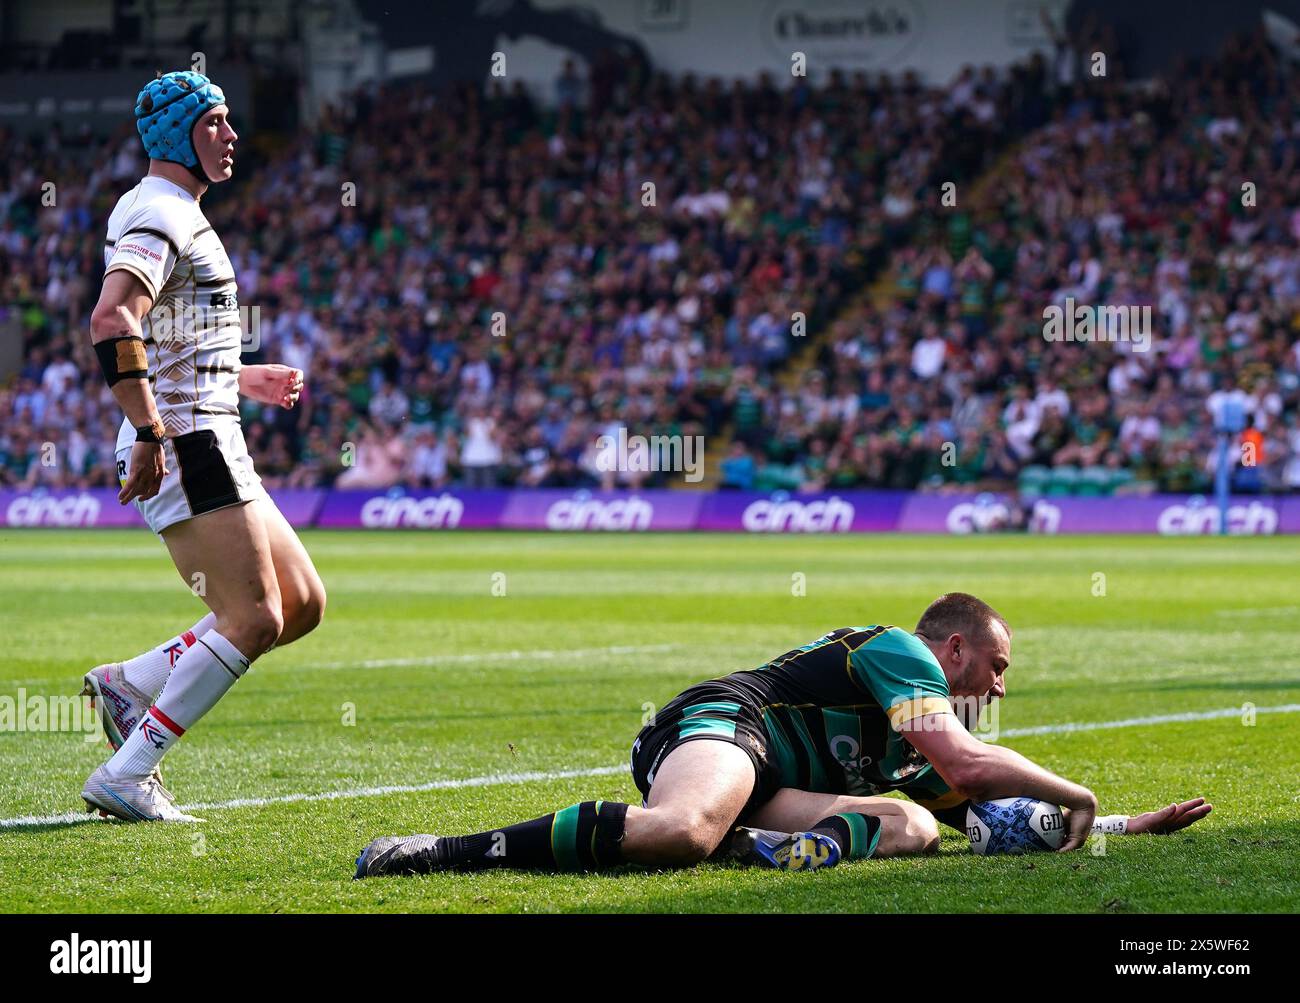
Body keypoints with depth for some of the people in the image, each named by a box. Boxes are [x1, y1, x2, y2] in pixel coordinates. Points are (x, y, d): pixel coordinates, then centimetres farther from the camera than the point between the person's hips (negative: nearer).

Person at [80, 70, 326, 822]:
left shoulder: (180, 217, 22)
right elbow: (112, 322, -27)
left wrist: (245, 380, 26)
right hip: (186, 447, -10)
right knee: (254, 621, -13)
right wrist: (151, 433, -30)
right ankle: (125, 780, -13)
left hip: (211, 447, 10)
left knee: (303, 605, 10)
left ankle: (129, 684, 10)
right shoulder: (160, 215, -12)